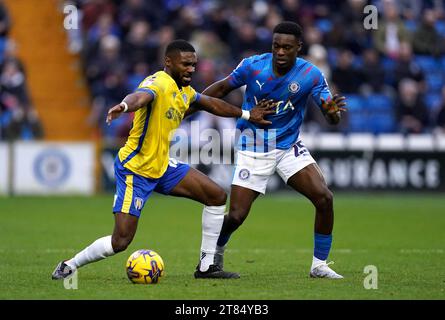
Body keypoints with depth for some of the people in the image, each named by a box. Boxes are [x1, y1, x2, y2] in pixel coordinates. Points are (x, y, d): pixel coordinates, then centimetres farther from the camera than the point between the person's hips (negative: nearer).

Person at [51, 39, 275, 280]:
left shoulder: (184, 91, 8)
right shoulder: (160, 83, -20)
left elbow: (211, 104, 28)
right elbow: (142, 96, -44)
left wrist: (246, 115, 35)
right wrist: (124, 105, -66)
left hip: (162, 166, 9)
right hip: (135, 170, -9)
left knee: (217, 197, 4)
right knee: (121, 241, -14)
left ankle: (206, 266, 12)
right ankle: (69, 266, 9)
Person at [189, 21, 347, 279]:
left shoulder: (311, 75, -14)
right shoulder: (252, 66, -14)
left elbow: (333, 118, -16)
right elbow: (222, 88, 3)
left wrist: (332, 112, -40)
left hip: (289, 146, 1)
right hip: (253, 149, -1)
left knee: (324, 198, -17)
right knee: (236, 216, -8)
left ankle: (320, 265, -1)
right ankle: (215, 252, 26)